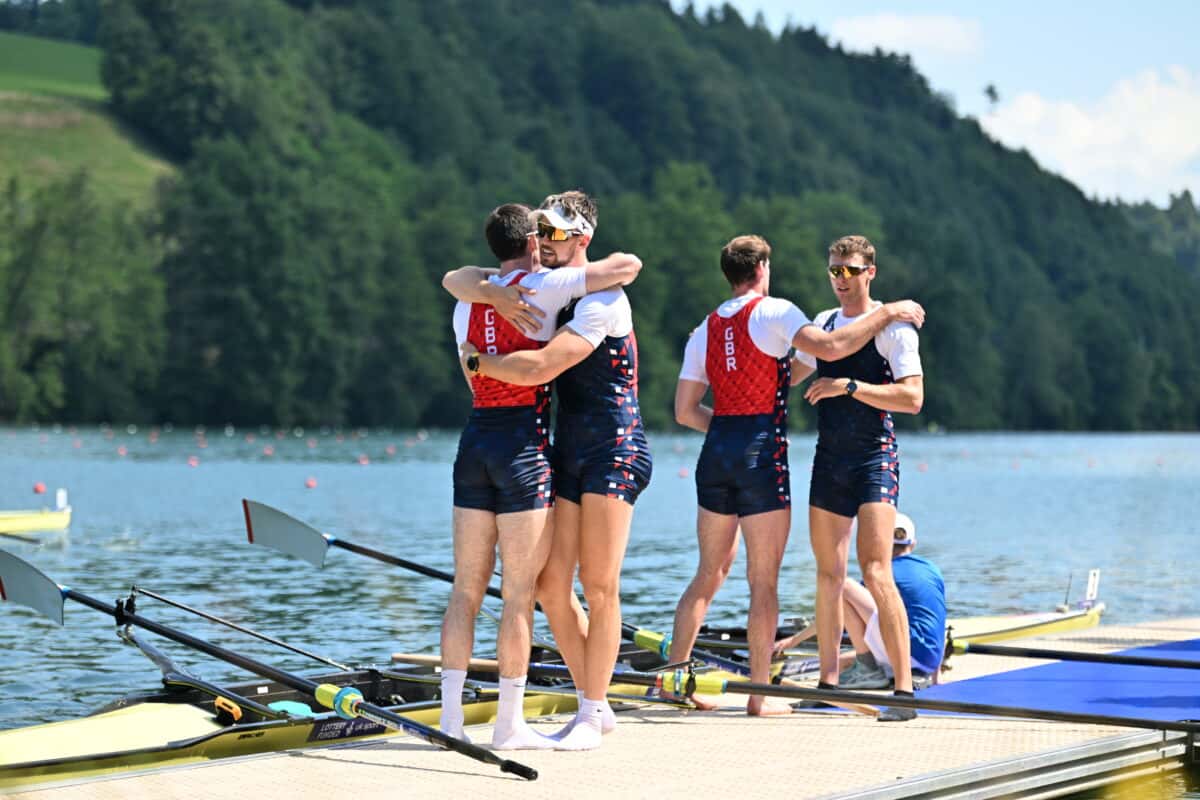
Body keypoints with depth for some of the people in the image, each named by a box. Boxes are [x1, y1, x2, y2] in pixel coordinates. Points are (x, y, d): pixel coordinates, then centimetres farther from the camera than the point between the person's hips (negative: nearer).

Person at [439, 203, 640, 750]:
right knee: (519, 592, -2)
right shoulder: (542, 286, -5)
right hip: (523, 443, -6)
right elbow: (628, 266, -6)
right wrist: (601, 273, 14)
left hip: (475, 437, 6)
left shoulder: (468, 304, 13)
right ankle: (509, 724, 0)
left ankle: (451, 715, 6)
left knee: (466, 588, 7)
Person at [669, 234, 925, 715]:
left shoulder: (706, 329, 14)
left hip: (716, 450, 6)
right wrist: (887, 314, -8)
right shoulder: (772, 312, -4)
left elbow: (684, 410, 11)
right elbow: (830, 346, -18)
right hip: (761, 456, -6)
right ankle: (760, 694, 0)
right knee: (764, 581, -1)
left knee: (709, 574, 15)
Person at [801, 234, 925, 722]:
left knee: (875, 574, -17)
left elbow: (913, 397, -17)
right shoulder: (822, 323, 13)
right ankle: (828, 682, 17)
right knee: (828, 575, 9)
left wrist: (849, 386, -22)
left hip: (875, 458, -7)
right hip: (828, 457, 7)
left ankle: (904, 687, -16)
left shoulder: (893, 326, -7)